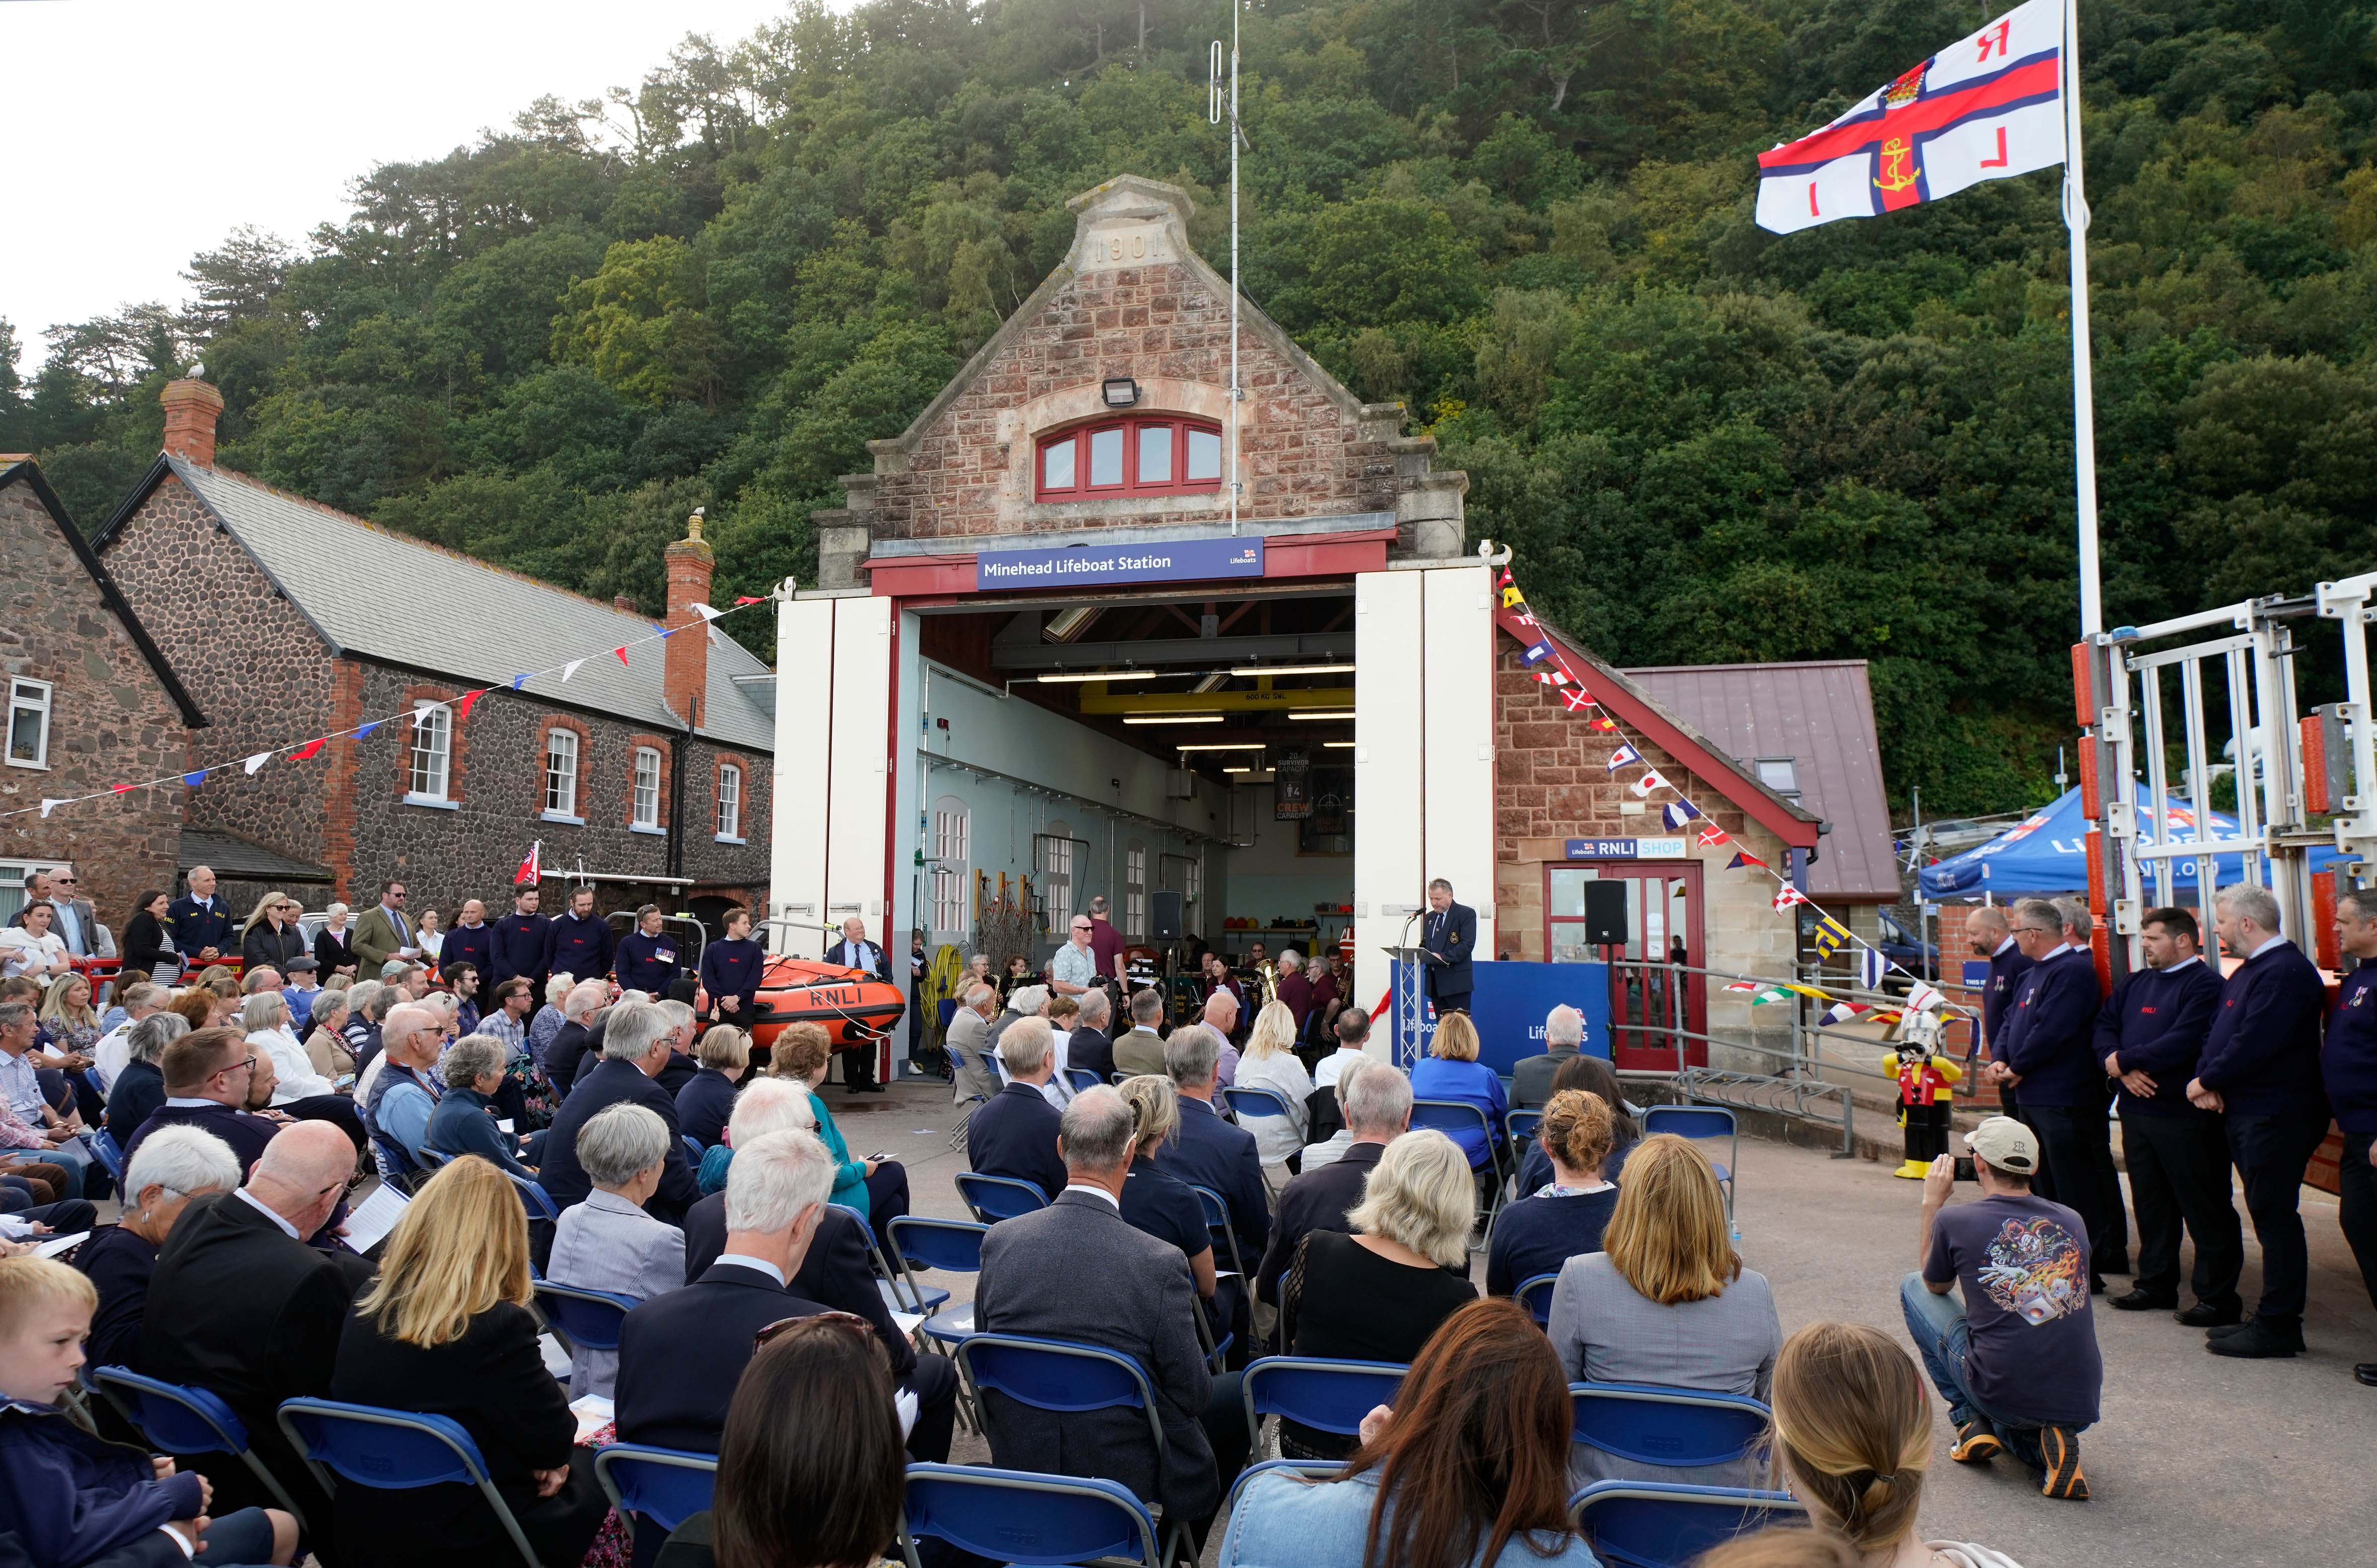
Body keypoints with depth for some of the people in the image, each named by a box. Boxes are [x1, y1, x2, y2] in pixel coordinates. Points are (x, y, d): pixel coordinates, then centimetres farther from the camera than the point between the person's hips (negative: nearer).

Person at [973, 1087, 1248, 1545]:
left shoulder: (1000, 1239, -11)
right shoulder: (1160, 1263, -24)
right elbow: (1192, 1391, -13)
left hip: (1019, 1460, 5)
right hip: (1125, 1468, -5)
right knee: (1237, 1394, 21)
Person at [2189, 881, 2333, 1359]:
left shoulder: (2286, 971, -18)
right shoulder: (2249, 971, 17)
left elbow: (2254, 1043, -25)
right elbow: (2219, 1034, 15)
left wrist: (2207, 1081, -13)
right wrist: (2207, 1079, -2)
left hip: (2276, 1117, -10)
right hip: (2247, 1113, 10)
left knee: (2275, 1219, -4)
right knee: (2270, 1217, 15)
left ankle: (2277, 1328, 3)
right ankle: (2274, 1317, 22)